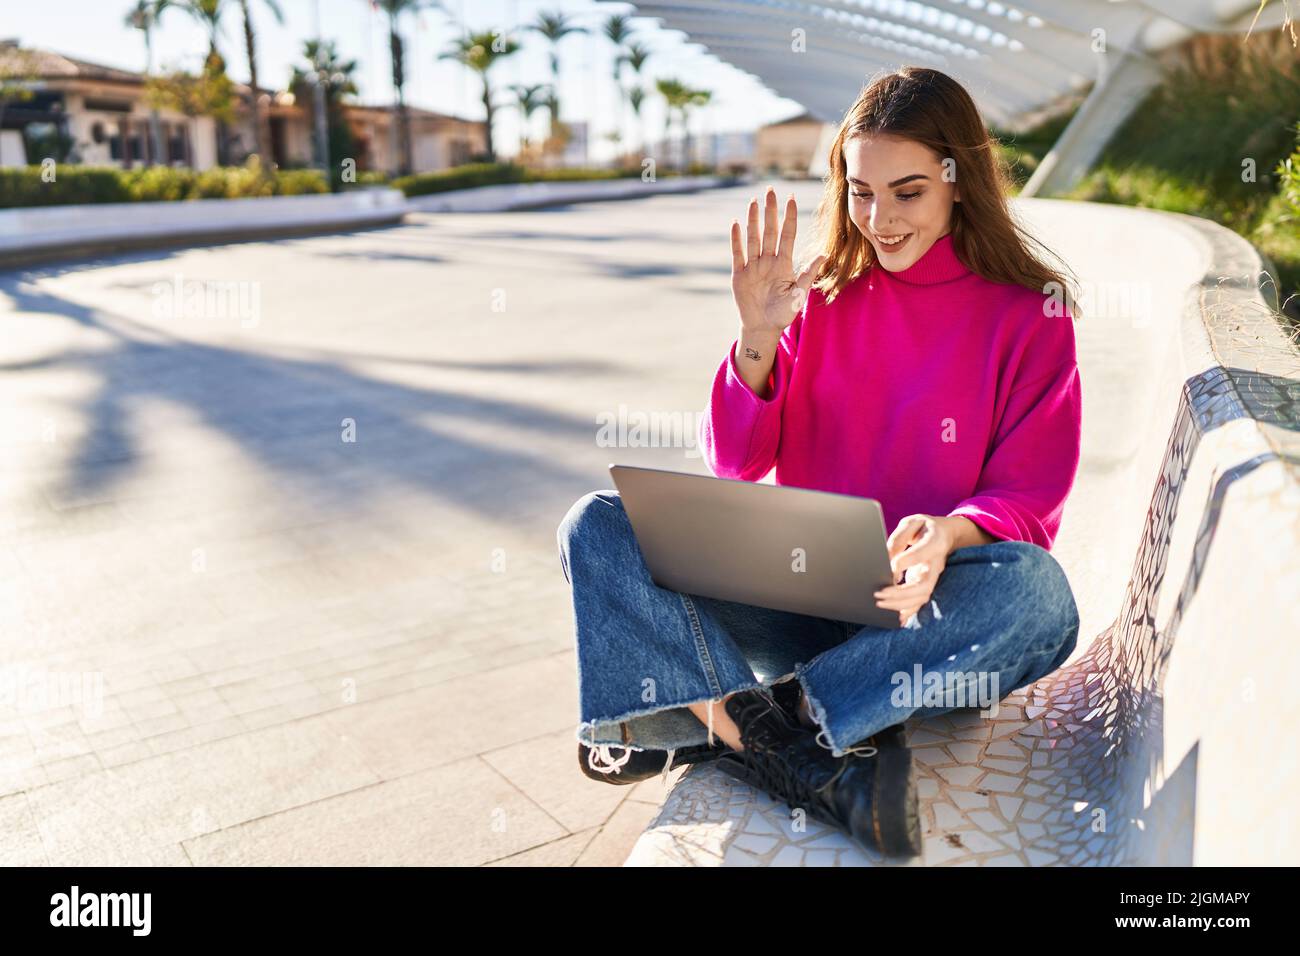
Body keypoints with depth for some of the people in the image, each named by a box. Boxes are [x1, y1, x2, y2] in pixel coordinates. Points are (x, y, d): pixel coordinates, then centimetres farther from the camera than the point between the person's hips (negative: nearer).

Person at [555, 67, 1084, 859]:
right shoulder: (824, 293, 8)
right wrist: (759, 337, -12)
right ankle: (813, 765, -33)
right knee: (597, 526, -16)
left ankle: (717, 722, -29)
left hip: (929, 612, -2)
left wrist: (949, 534, -27)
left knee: (1037, 593, -36)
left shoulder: (1030, 313, 0)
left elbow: (1028, 501, -5)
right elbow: (735, 463, 3)